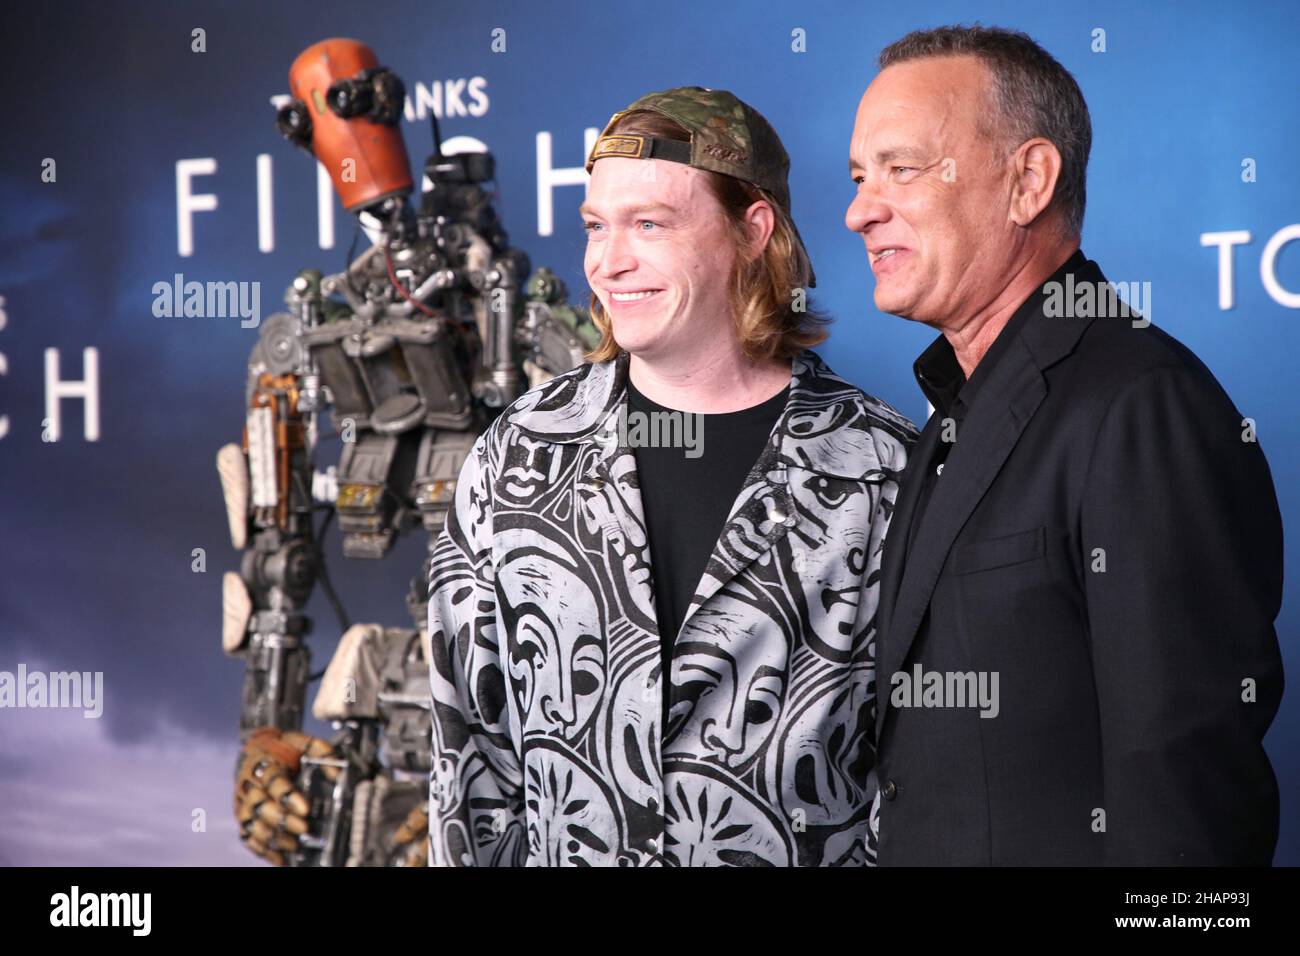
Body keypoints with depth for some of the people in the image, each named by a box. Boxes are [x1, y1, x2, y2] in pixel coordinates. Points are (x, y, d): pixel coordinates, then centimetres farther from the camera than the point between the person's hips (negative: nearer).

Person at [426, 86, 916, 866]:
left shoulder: (881, 469, -6)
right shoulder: (518, 457, 0)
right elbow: (469, 732, 4)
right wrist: (474, 854, -2)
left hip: (809, 855, -2)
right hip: (557, 855, 2)